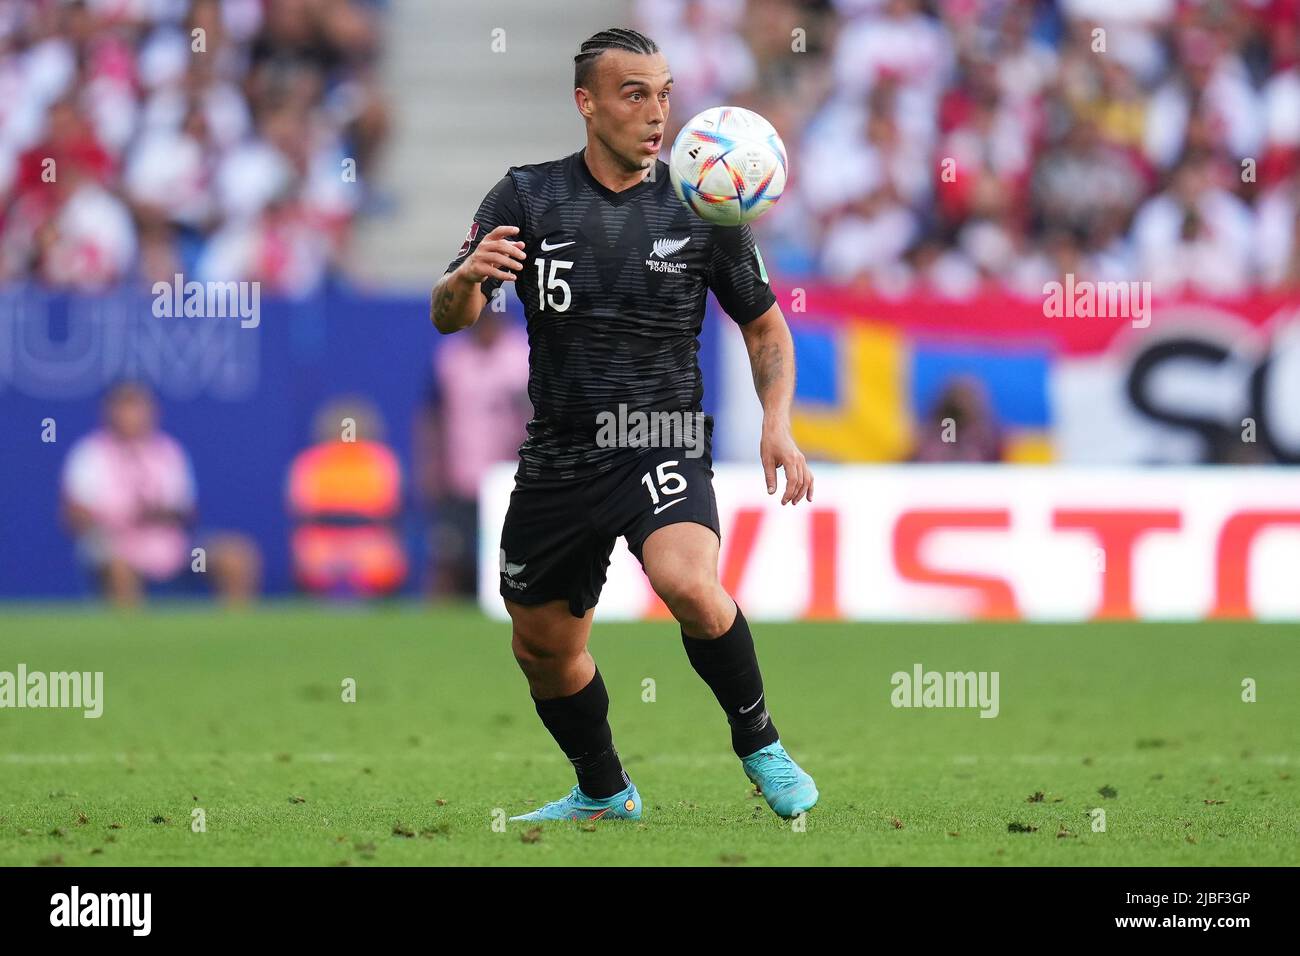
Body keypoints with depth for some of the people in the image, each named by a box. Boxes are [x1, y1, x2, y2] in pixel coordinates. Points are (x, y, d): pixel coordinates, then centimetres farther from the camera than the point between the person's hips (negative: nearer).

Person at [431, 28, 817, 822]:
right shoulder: (529, 197, 0)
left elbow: (764, 323, 10)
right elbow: (447, 319, -5)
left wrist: (777, 423, -6)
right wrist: (465, 281, -29)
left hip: (664, 445, -3)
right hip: (559, 456, 3)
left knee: (689, 584, -31)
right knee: (542, 645, 13)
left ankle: (760, 743, -9)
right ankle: (603, 794, 38)